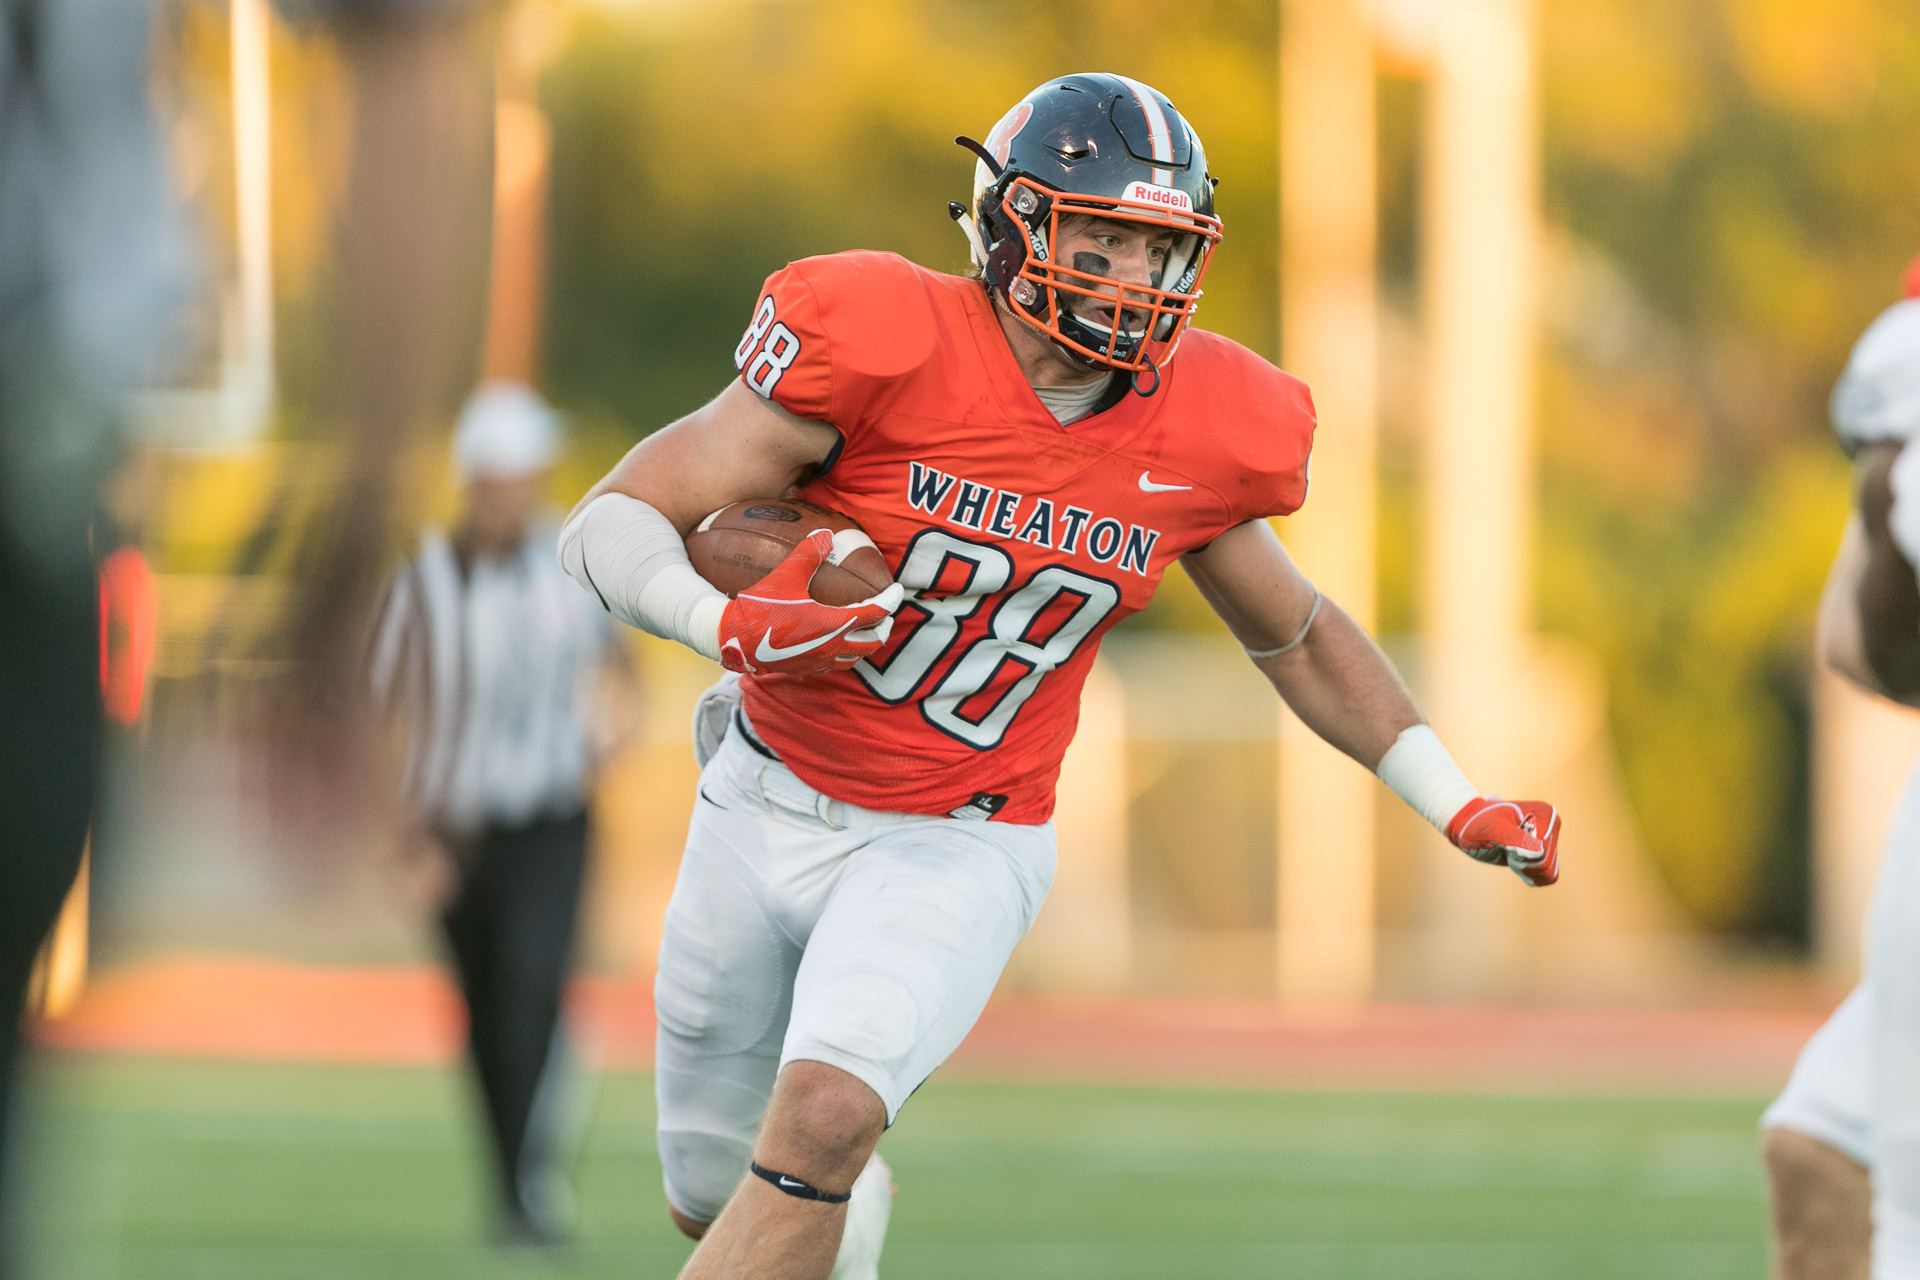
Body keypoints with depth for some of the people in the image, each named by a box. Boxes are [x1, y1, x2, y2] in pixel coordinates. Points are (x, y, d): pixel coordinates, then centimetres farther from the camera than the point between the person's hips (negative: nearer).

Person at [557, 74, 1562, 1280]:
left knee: (823, 1121, -27)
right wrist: (725, 623, -39)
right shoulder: (888, 351, -19)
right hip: (769, 809, 0)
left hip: (956, 854, 0)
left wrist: (1459, 806, 8)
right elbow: (613, 524, -19)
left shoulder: (1188, 436, -7)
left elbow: (1300, 636, 14)